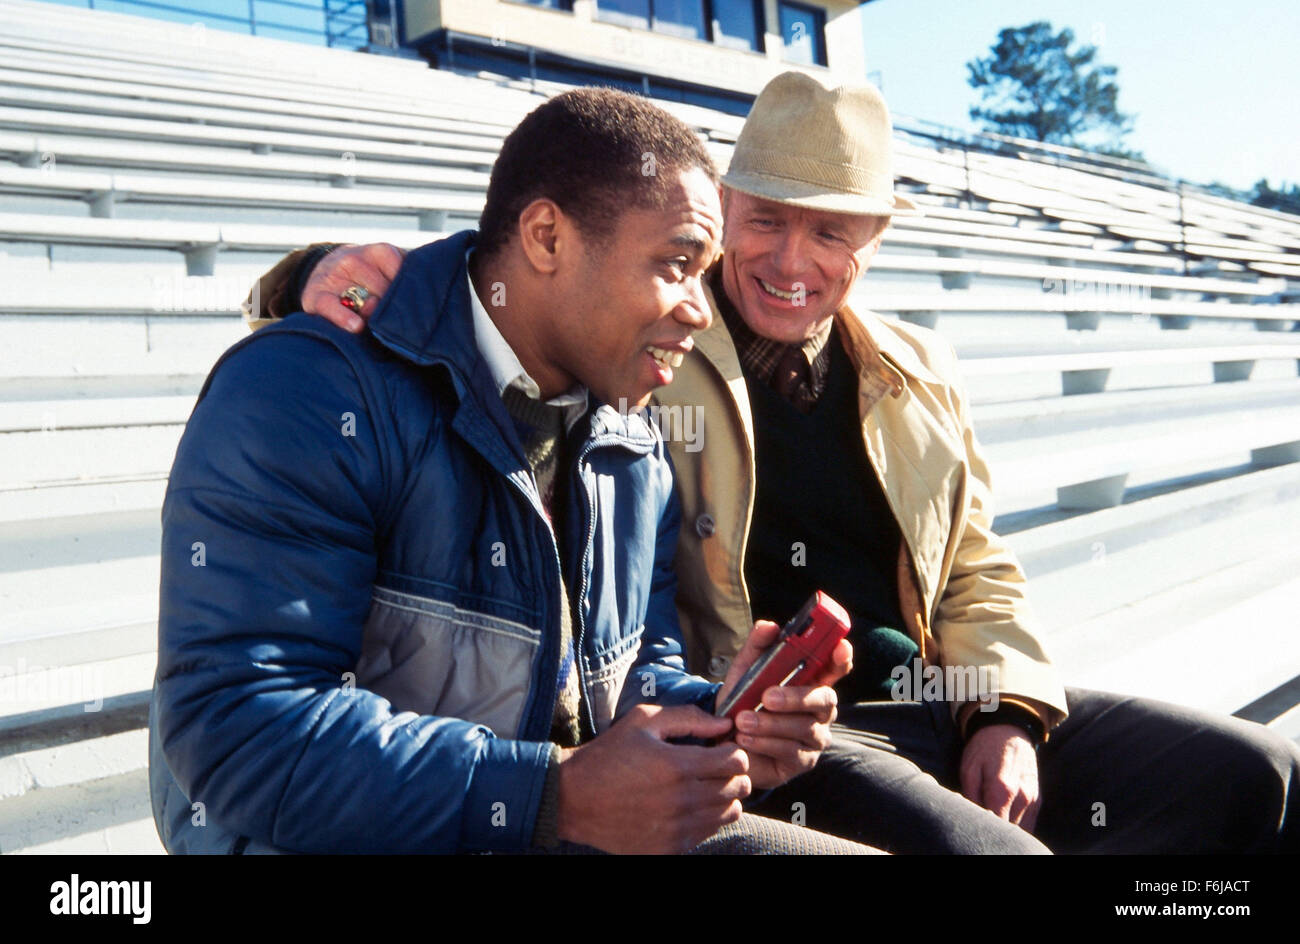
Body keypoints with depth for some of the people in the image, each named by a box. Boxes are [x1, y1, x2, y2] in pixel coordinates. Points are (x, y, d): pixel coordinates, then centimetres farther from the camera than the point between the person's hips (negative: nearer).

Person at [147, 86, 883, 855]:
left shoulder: (636, 452, 9)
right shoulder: (306, 394, -17)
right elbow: (237, 727, -24)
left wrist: (716, 723, -9)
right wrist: (561, 795, -26)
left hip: (583, 823, 6)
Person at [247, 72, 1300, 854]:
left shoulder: (920, 375, 15)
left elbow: (978, 568, 19)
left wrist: (1008, 712, 3)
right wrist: (336, 274, -25)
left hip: (929, 705, 7)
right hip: (744, 733, -6)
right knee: (986, 848, -32)